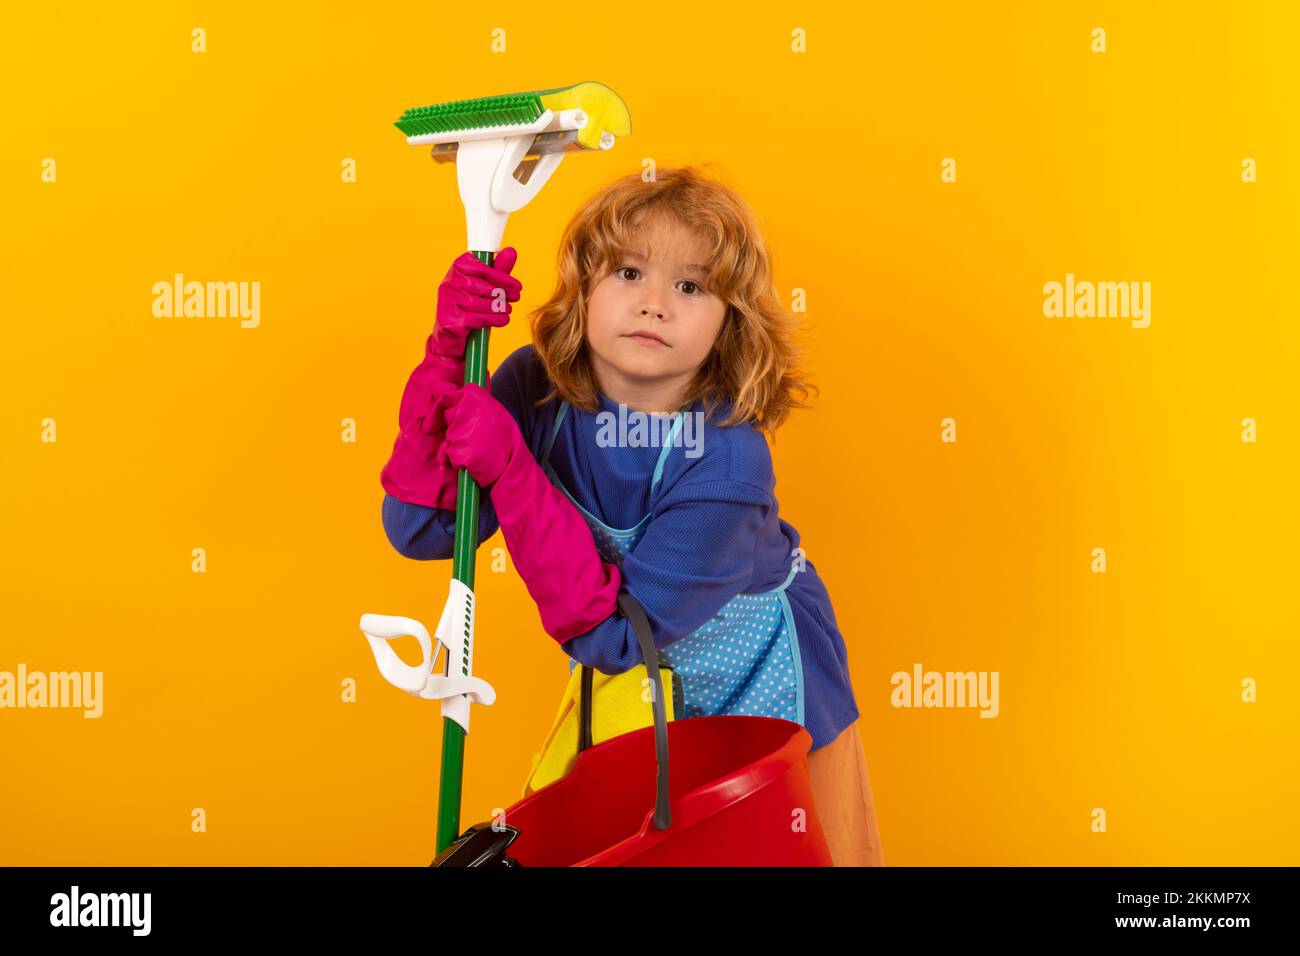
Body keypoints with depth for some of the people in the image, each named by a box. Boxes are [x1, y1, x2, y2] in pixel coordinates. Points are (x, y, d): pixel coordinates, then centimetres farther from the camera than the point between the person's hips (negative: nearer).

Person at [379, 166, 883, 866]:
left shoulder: (726, 461, -34)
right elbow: (419, 531, -27)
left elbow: (613, 635, -34)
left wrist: (507, 468, -42)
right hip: (623, 687, 4)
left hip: (757, 680, -4)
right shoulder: (536, 388, -21)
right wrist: (449, 351, -36)